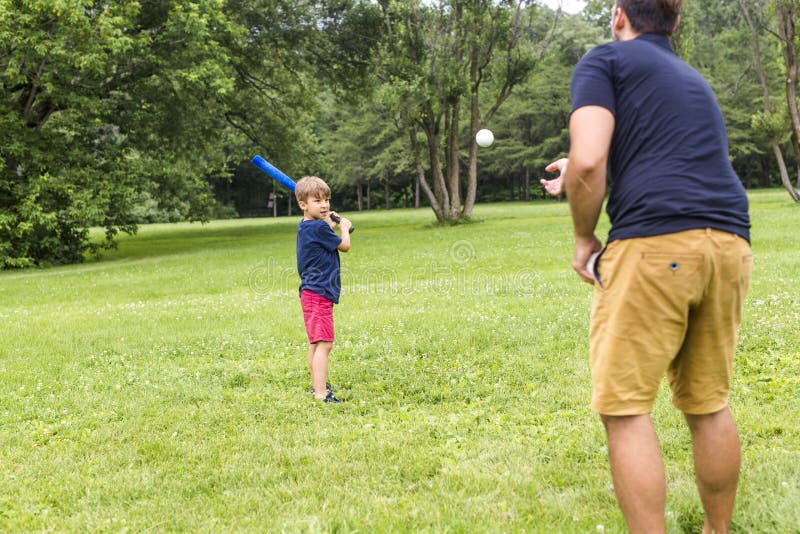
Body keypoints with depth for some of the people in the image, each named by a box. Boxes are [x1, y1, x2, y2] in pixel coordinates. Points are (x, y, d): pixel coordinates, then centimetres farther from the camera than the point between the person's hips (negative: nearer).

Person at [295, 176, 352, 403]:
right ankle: (321, 394, -22)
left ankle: (317, 385, 33)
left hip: (311, 293, 11)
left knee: (316, 344, 20)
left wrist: (329, 225, 28)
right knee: (324, 344, -16)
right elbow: (344, 246, -5)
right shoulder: (318, 228, -17)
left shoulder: (305, 227, 13)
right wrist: (344, 227, 12)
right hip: (319, 293, -11)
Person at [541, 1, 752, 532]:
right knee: (708, 403, 15)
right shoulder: (693, 78, 27)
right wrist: (580, 178, 50)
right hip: (729, 245, 7)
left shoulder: (606, 60, 6)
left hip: (656, 244, -7)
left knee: (624, 407, -2)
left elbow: (588, 161, -10)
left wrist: (584, 238, 5)